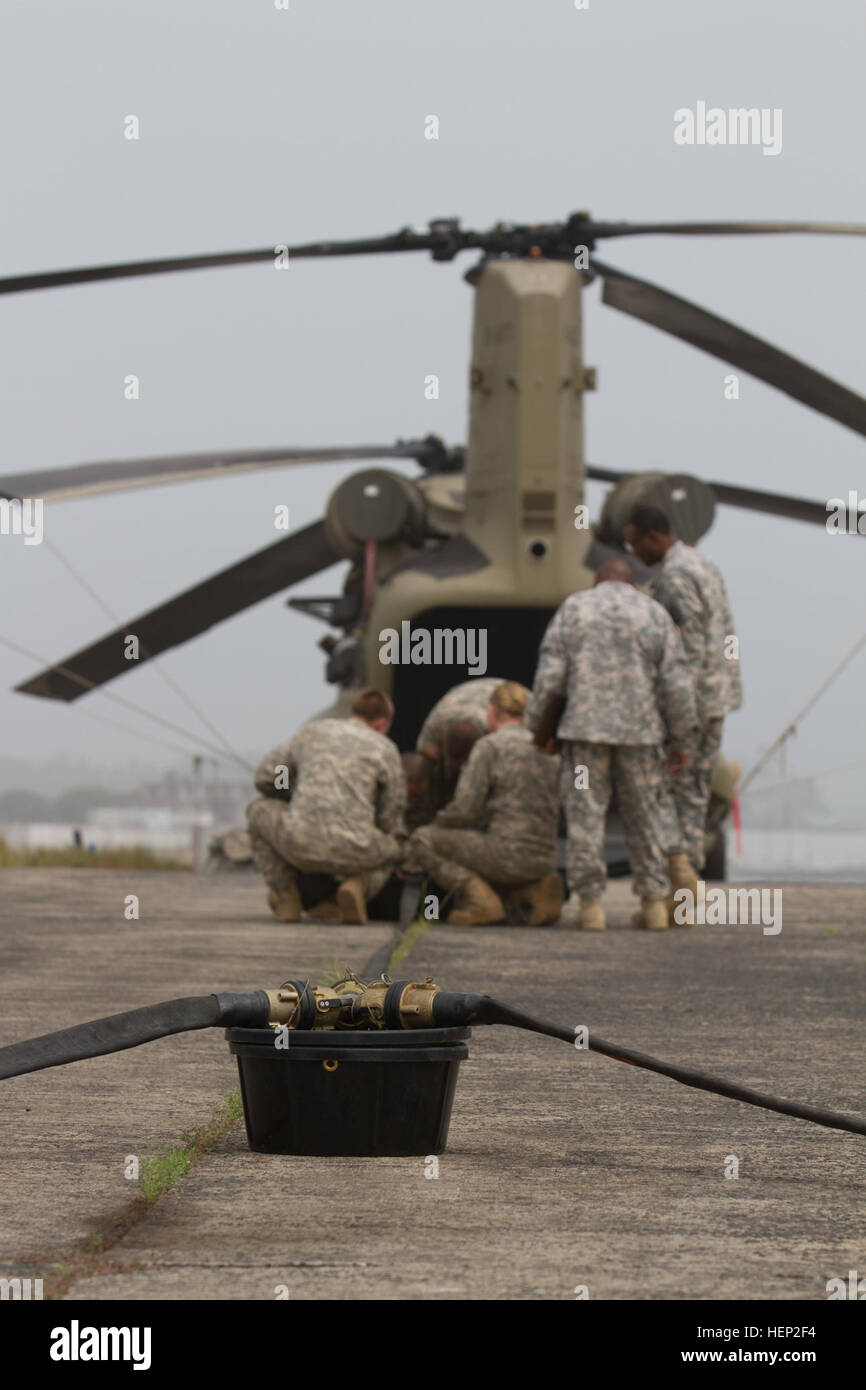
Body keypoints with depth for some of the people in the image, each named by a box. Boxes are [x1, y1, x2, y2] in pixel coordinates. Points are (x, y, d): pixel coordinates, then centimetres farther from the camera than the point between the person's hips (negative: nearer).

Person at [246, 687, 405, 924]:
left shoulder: (314, 731, 22)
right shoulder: (386, 750, 15)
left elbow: (265, 779, 30)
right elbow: (390, 823, 18)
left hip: (302, 842, 1)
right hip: (349, 851, -1)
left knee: (260, 812, 34)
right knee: (390, 848, 36)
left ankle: (287, 896, 17)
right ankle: (355, 887, 2)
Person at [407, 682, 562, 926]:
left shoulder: (490, 746, -5)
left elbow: (465, 810, -10)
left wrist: (438, 825, 12)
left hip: (509, 850, -7)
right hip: (544, 859, 7)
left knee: (420, 843, 5)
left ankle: (480, 897, -11)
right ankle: (536, 889, 7)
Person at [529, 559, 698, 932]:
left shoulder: (573, 608, 5)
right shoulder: (654, 614, 7)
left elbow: (549, 674, -3)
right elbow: (676, 684, 2)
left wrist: (538, 726, 5)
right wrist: (681, 741, 7)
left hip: (585, 727, -1)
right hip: (638, 732, 1)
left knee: (585, 815, 2)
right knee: (642, 816, 10)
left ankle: (588, 903, -1)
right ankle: (653, 902, 11)